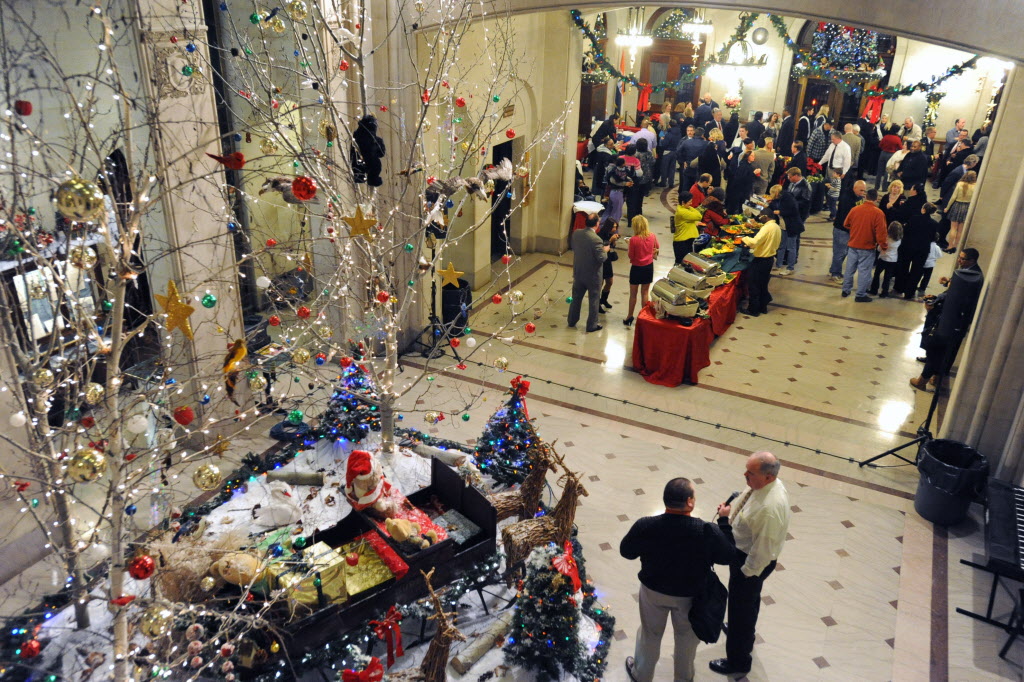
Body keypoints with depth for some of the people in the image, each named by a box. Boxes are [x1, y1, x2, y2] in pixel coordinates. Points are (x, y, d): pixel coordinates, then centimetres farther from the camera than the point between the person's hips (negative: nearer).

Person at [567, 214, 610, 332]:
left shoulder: (576, 233, -8)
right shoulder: (596, 240, -28)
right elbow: (601, 258, -24)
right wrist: (605, 250, -6)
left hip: (578, 272, 6)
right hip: (592, 275, -6)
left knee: (576, 297, 22)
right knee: (594, 300, 12)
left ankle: (572, 321, 36)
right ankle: (592, 325, 23)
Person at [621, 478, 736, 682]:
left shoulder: (645, 526, -29)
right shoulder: (708, 531, -32)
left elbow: (626, 551, -11)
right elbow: (729, 556, -12)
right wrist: (724, 521, -5)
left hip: (653, 591, 1)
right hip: (690, 595, -1)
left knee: (650, 633, 28)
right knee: (687, 635, 29)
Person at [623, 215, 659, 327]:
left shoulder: (633, 239, -23)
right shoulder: (652, 236, -9)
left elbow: (630, 256, -14)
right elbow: (657, 247, 11)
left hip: (637, 267, -4)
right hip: (649, 267, 4)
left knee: (633, 293, 10)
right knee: (645, 292, 15)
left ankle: (629, 317, 19)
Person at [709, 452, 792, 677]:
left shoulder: (770, 508, -39)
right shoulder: (763, 484, -12)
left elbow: (763, 549, -29)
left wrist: (747, 573, -18)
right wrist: (731, 511, -3)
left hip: (752, 561, -9)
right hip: (743, 549, 9)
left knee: (741, 607, 13)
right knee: (749, 601, 33)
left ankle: (738, 661, 37)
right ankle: (746, 637, 61)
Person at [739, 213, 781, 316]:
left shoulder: (767, 228, -23)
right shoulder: (777, 227, 7)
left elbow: (754, 242, -31)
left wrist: (744, 239, -15)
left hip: (761, 260, -9)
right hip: (770, 258, 9)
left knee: (753, 285, 2)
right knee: (763, 284, 20)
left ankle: (753, 309, 8)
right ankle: (763, 307, 28)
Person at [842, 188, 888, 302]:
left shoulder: (854, 209, -4)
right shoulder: (878, 213, -16)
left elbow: (846, 224, 10)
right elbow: (881, 232, -16)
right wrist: (883, 245, -4)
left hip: (853, 245, 4)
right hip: (868, 247, -4)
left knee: (850, 269, 16)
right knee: (864, 271, 4)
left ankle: (846, 290, 25)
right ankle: (861, 295, 8)